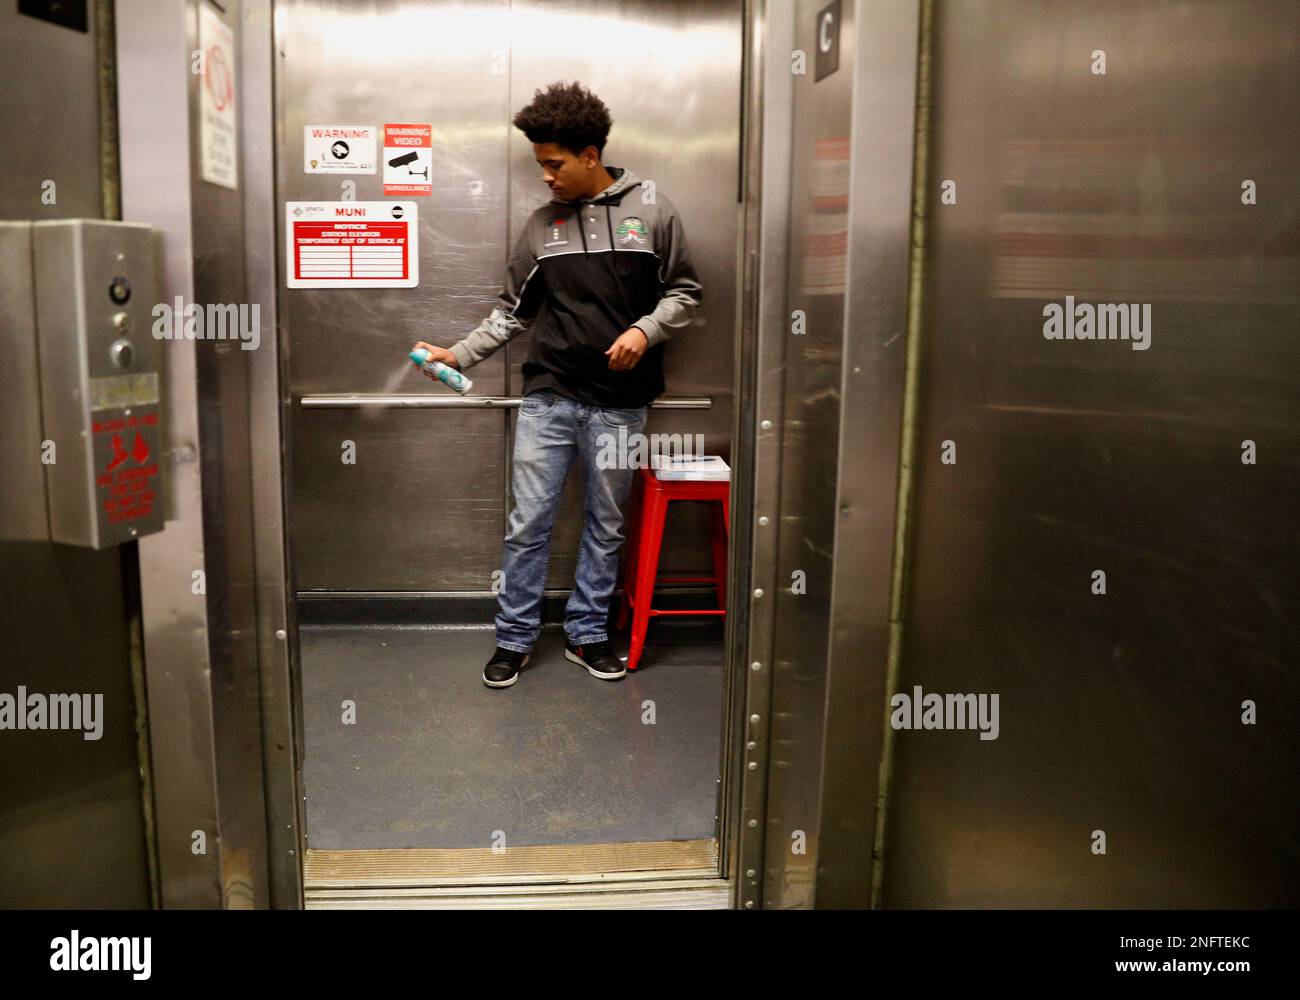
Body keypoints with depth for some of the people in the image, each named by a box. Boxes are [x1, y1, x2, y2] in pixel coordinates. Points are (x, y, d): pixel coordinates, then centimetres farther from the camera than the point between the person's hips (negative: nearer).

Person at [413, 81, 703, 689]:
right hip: (548, 398, 1)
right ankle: (514, 639, 18)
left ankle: (586, 634, 25)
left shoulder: (651, 210, 0)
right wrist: (460, 354, 0)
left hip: (619, 404, -1)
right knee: (527, 524, 3)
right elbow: (512, 312, 9)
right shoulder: (542, 224, 6)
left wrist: (645, 330, -12)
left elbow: (685, 291, 5)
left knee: (606, 526, 10)